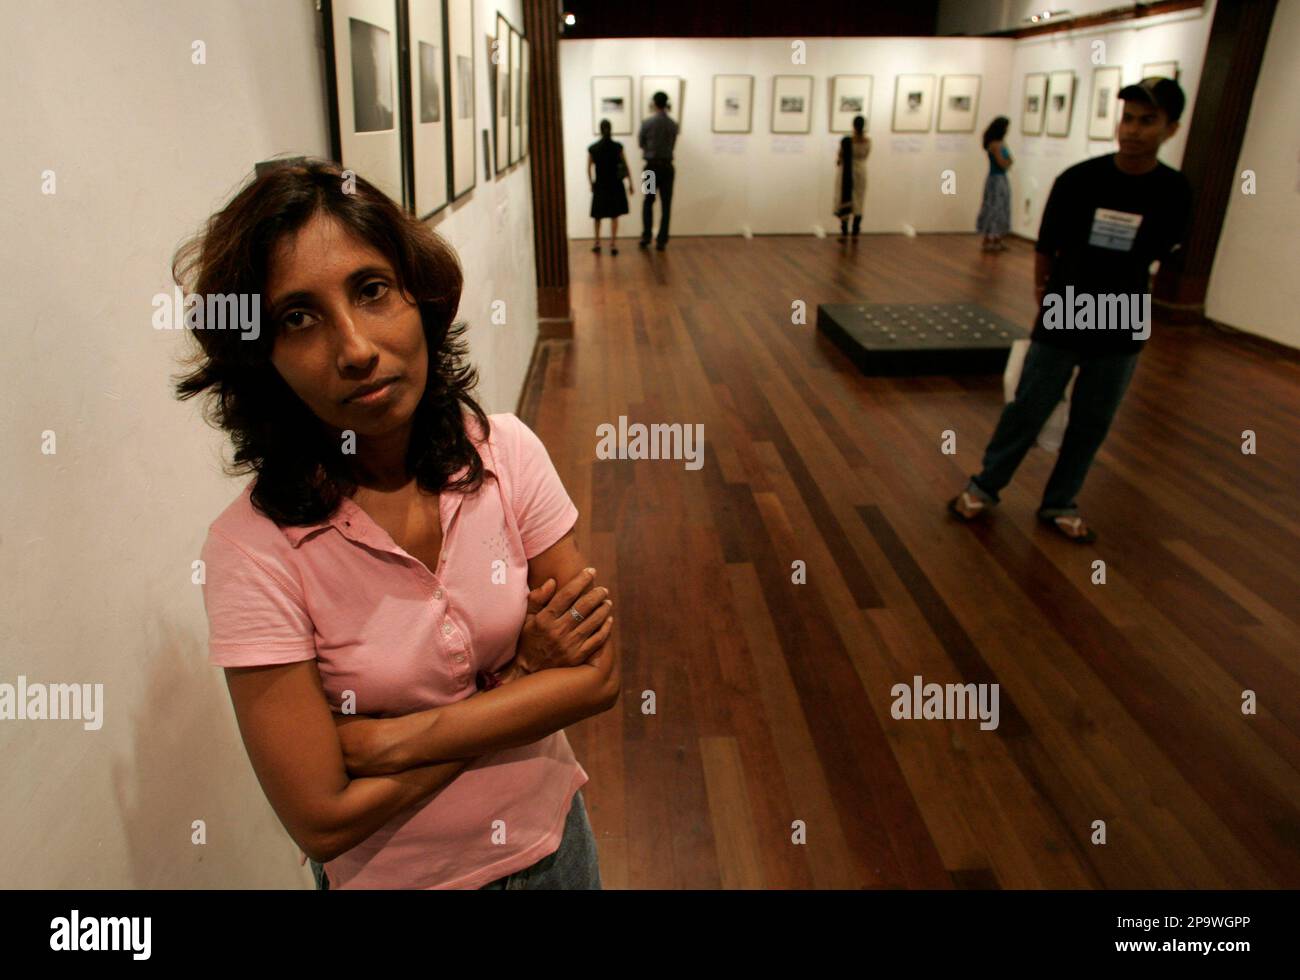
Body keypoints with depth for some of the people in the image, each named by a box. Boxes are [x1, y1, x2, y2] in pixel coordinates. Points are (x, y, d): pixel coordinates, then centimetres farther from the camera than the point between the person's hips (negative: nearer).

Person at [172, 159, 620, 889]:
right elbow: (322, 818, -23)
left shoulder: (505, 451, -16)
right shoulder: (252, 549, -24)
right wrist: (524, 678, -20)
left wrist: (390, 739, -22)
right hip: (395, 871, -2)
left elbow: (598, 675, -16)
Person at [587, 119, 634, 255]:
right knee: (614, 216, 5)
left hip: (600, 186, 1)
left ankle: (597, 243, 20)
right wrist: (630, 183, 4)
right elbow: (625, 166, -3)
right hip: (615, 185, -1)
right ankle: (613, 244, -3)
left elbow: (589, 169, -1)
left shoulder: (592, 148, -5)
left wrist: (591, 184, 13)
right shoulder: (617, 147, -6)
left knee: (598, 215, 15)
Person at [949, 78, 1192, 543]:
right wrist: (1046, 293, 8)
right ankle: (984, 487, 22)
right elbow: (1046, 247, -1)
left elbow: (1155, 255, 6)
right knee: (1027, 411, 5)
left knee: (1091, 425, 11)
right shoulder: (1078, 180, -13)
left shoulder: (1175, 192, -7)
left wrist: (1119, 290, 10)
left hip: (1122, 330, 2)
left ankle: (1060, 504, 28)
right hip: (1060, 324, -2)